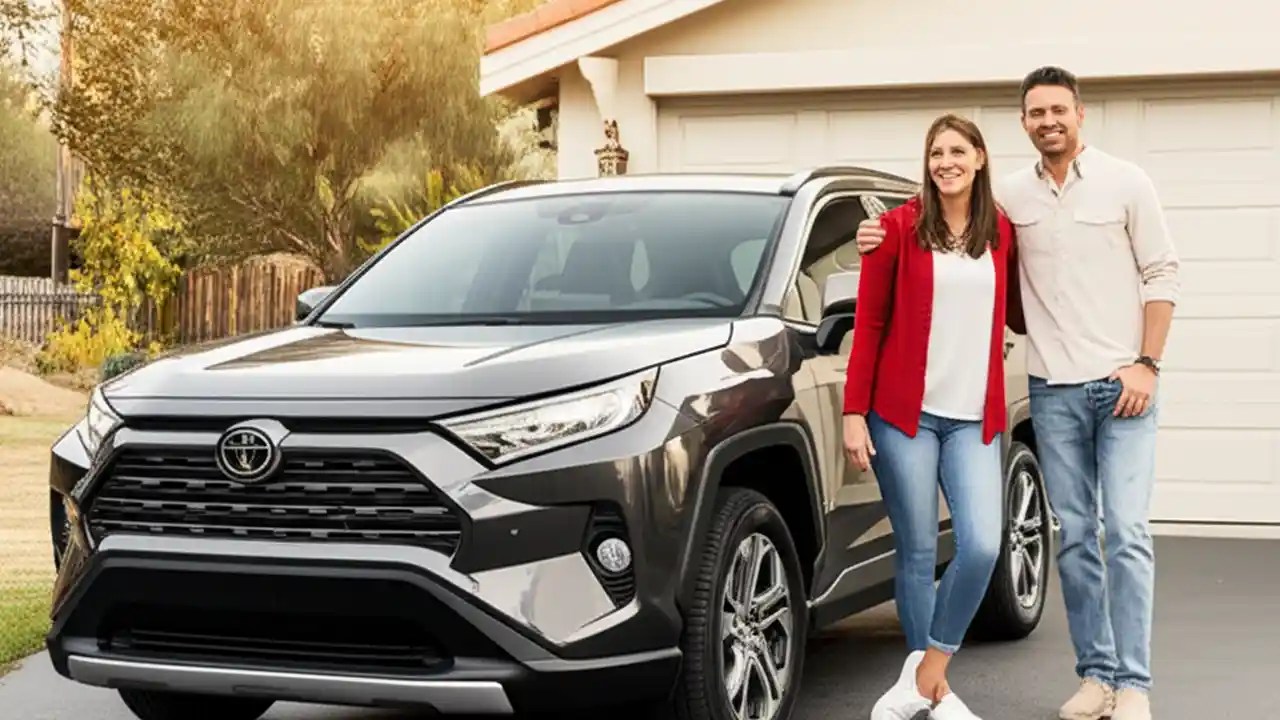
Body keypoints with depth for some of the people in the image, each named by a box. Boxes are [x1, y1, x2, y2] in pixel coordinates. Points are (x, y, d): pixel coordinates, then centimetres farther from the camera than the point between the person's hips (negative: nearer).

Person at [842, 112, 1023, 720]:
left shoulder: (1002, 232, 9)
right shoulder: (900, 226, -1)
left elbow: (1017, 315, 17)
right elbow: (869, 323, -1)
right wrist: (853, 411, -6)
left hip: (975, 420, 3)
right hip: (904, 415, -2)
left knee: (982, 546, -12)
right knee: (917, 552, 1)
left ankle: (927, 671, 6)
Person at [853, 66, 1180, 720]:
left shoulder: (1124, 183, 0)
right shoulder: (1011, 196, 6)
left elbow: (1162, 276, 0)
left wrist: (1146, 364, -8)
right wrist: (883, 243, -6)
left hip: (1122, 384, -3)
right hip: (1053, 391, 3)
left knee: (1126, 533, -8)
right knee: (1073, 537, 7)